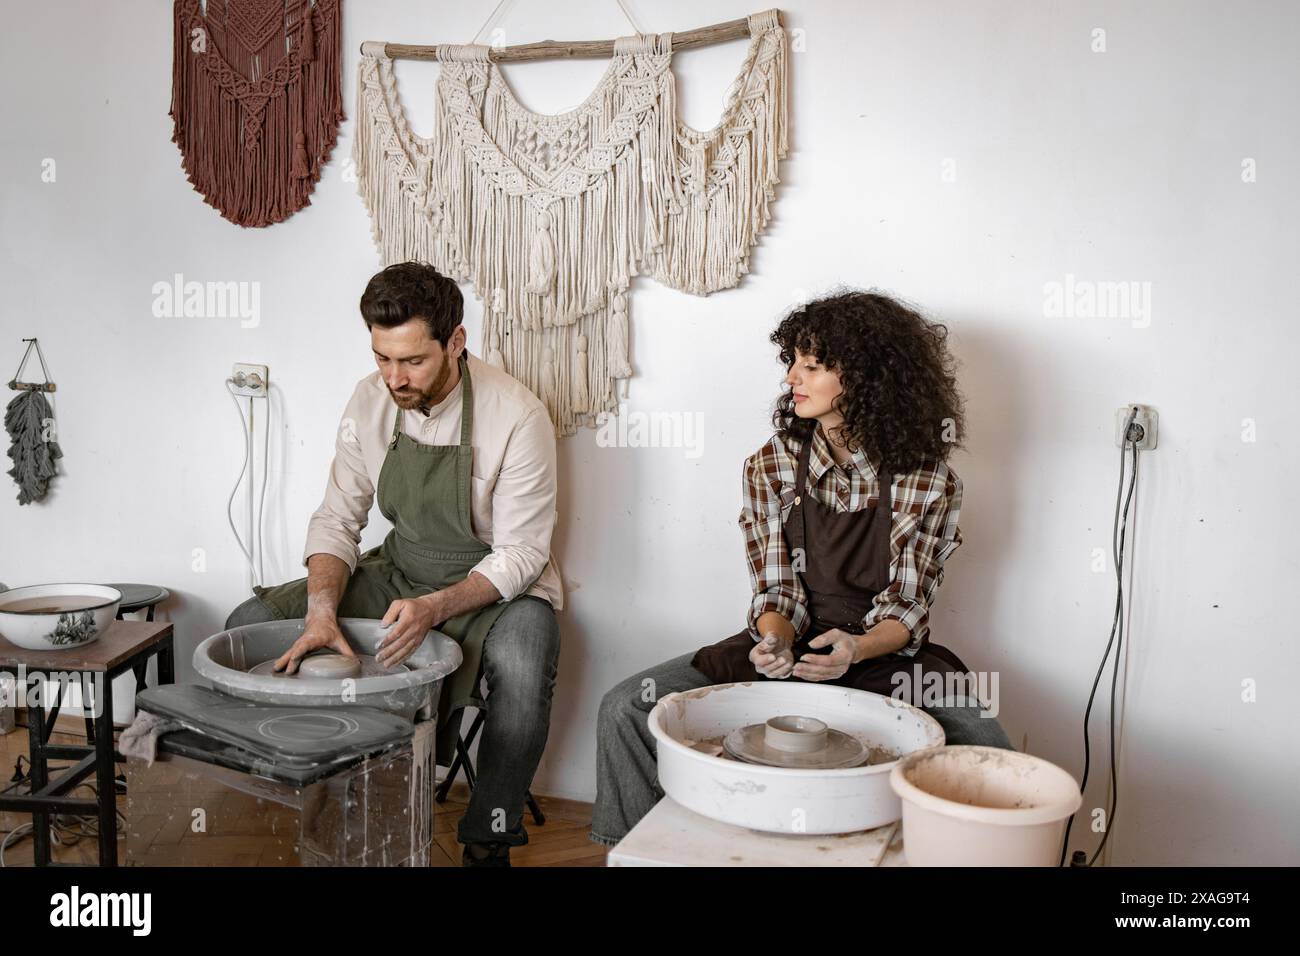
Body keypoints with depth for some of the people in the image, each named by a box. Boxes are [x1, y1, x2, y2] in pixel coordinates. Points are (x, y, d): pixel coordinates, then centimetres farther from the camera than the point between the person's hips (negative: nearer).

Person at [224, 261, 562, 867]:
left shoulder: (516, 415, -22)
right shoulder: (370, 401, -6)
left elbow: (521, 554, -19)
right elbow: (337, 519, -2)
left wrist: (434, 608, -34)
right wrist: (322, 611, -20)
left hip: (494, 585, -5)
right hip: (399, 571, 5)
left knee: (522, 665, -38)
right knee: (249, 625, -7)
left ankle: (488, 840, -13)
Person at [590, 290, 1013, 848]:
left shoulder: (927, 482, -9)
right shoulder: (770, 467, -2)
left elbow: (907, 611, -7)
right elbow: (776, 590, -2)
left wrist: (854, 649, -29)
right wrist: (776, 640, -25)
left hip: (883, 653, -1)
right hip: (792, 646, 2)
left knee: (983, 746, -31)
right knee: (626, 709, -16)